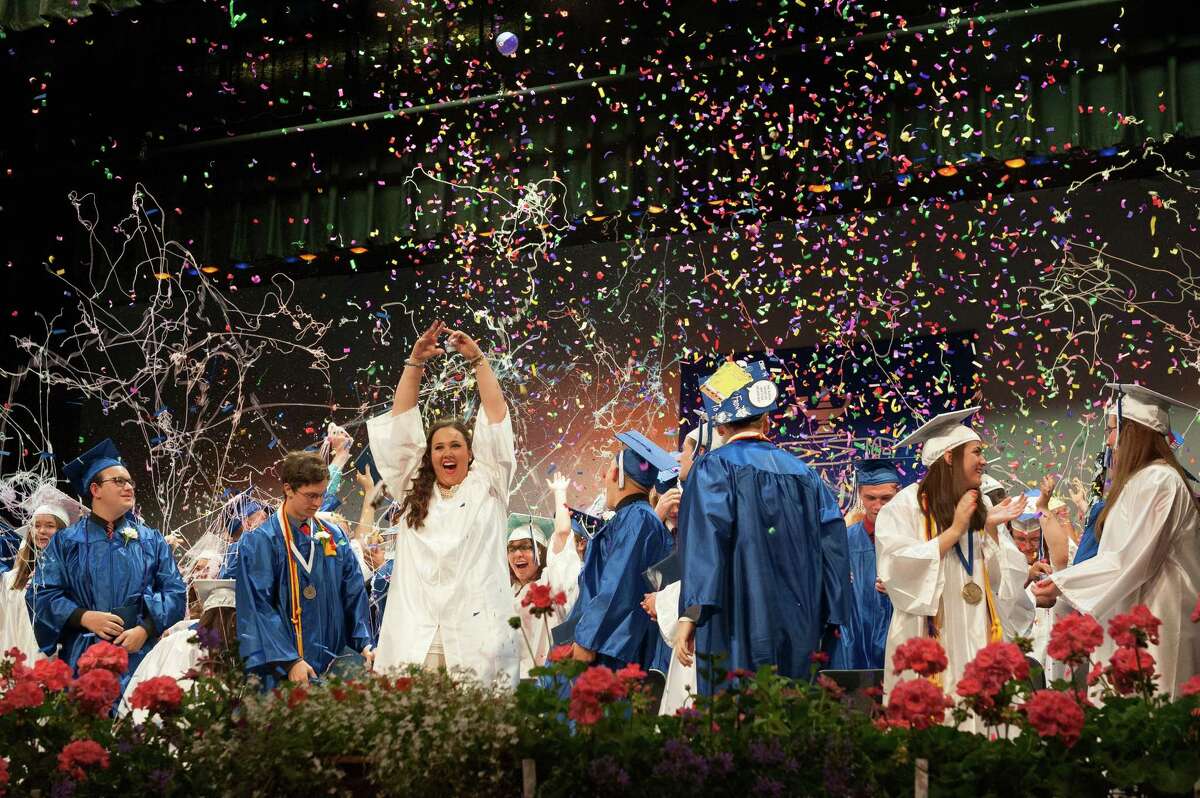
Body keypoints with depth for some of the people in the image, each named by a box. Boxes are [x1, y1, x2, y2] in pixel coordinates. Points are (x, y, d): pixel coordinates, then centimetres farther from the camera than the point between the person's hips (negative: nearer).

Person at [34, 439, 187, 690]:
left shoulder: (151, 540, 12)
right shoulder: (66, 542, 8)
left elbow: (174, 591, 5)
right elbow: (45, 594, 2)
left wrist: (145, 629, -11)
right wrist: (84, 617, -14)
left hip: (140, 653, 1)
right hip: (82, 657, -1)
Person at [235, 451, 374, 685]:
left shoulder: (335, 537, 11)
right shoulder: (259, 542, -4)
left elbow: (354, 593, 10)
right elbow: (259, 606, -11)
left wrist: (365, 643, -4)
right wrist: (290, 661, -19)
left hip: (333, 658, 4)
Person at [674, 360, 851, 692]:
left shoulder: (714, 467, -1)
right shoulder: (803, 472, 13)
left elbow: (706, 537, -15)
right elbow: (834, 542, 8)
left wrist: (690, 614, -18)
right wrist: (828, 625, 11)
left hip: (738, 629, -5)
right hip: (800, 633, 5)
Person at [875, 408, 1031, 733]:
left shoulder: (980, 507, 14)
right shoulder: (908, 504, -3)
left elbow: (1002, 578, 10)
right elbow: (898, 567, -15)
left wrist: (991, 529, -5)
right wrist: (954, 531, -13)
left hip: (977, 638, 5)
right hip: (929, 639, -5)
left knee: (977, 715, 0)